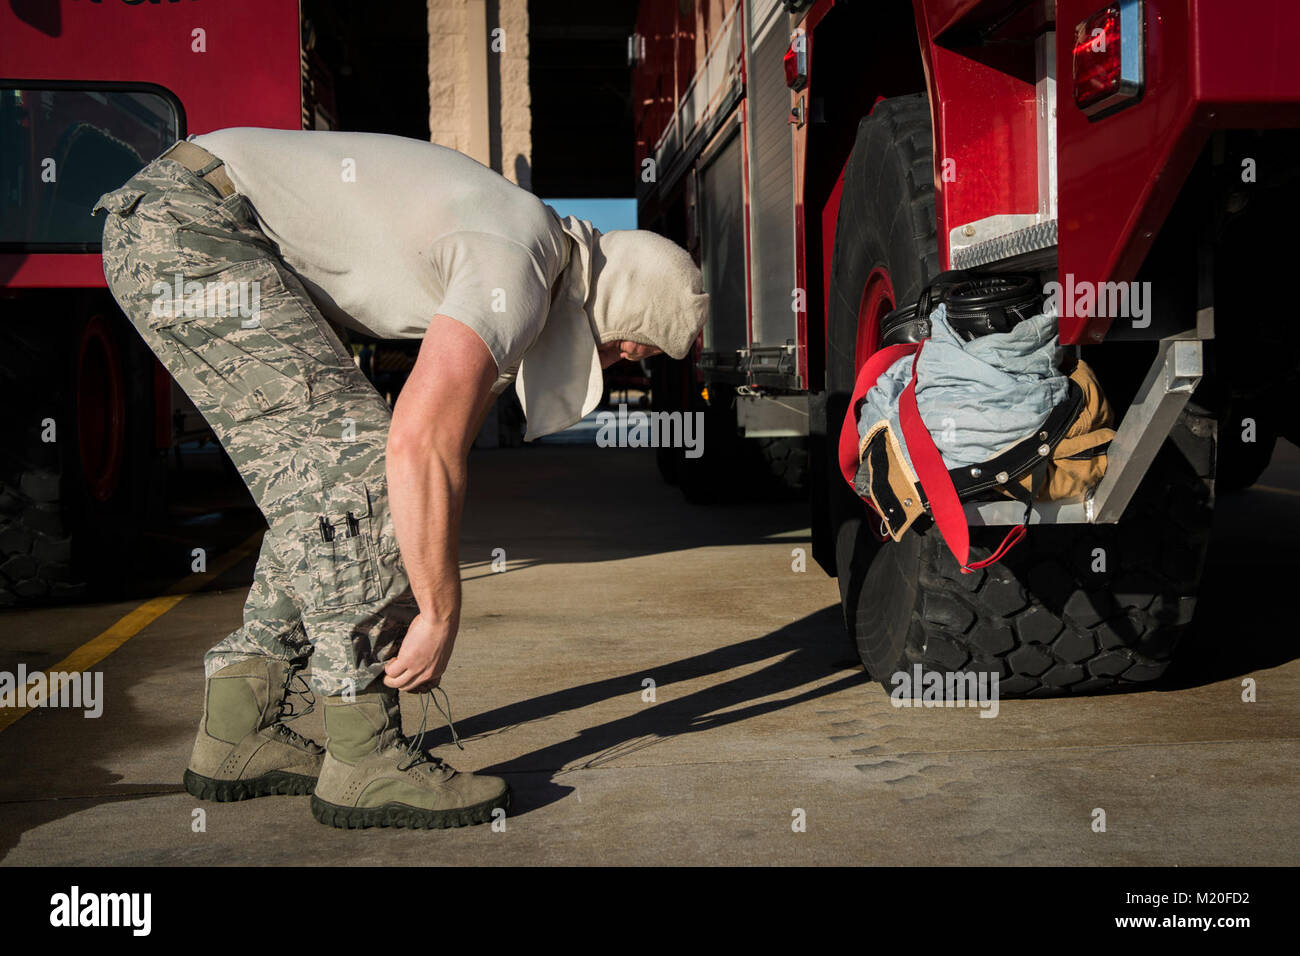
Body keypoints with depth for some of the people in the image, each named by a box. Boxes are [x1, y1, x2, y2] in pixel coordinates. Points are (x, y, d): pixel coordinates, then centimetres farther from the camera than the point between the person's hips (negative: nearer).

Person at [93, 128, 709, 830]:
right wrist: (439, 616, -17)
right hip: (185, 221, -10)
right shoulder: (518, 272, -17)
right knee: (352, 458, -14)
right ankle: (365, 759, -9)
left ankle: (237, 734, 12)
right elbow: (420, 446, -27)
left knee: (319, 479, 9)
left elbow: (450, 441, 18)